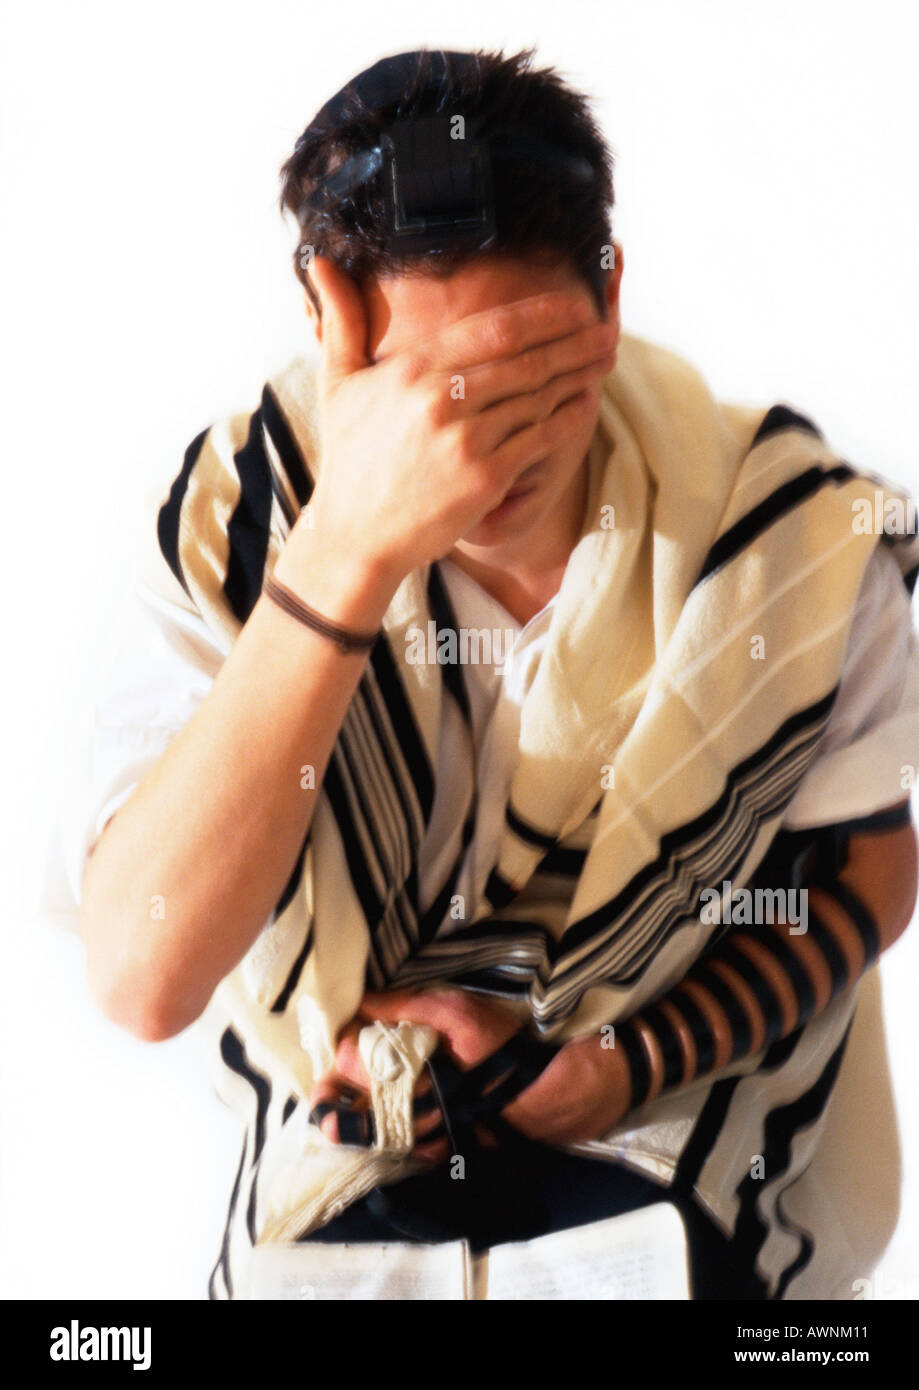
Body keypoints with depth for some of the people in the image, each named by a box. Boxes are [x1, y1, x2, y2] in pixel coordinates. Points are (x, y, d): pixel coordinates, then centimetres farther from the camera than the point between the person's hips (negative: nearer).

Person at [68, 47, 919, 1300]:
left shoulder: (804, 536, -13)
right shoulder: (236, 519, -16)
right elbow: (140, 979, -28)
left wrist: (623, 1072, -12)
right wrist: (351, 544, -35)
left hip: (671, 1171, 1)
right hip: (347, 1151, 0)